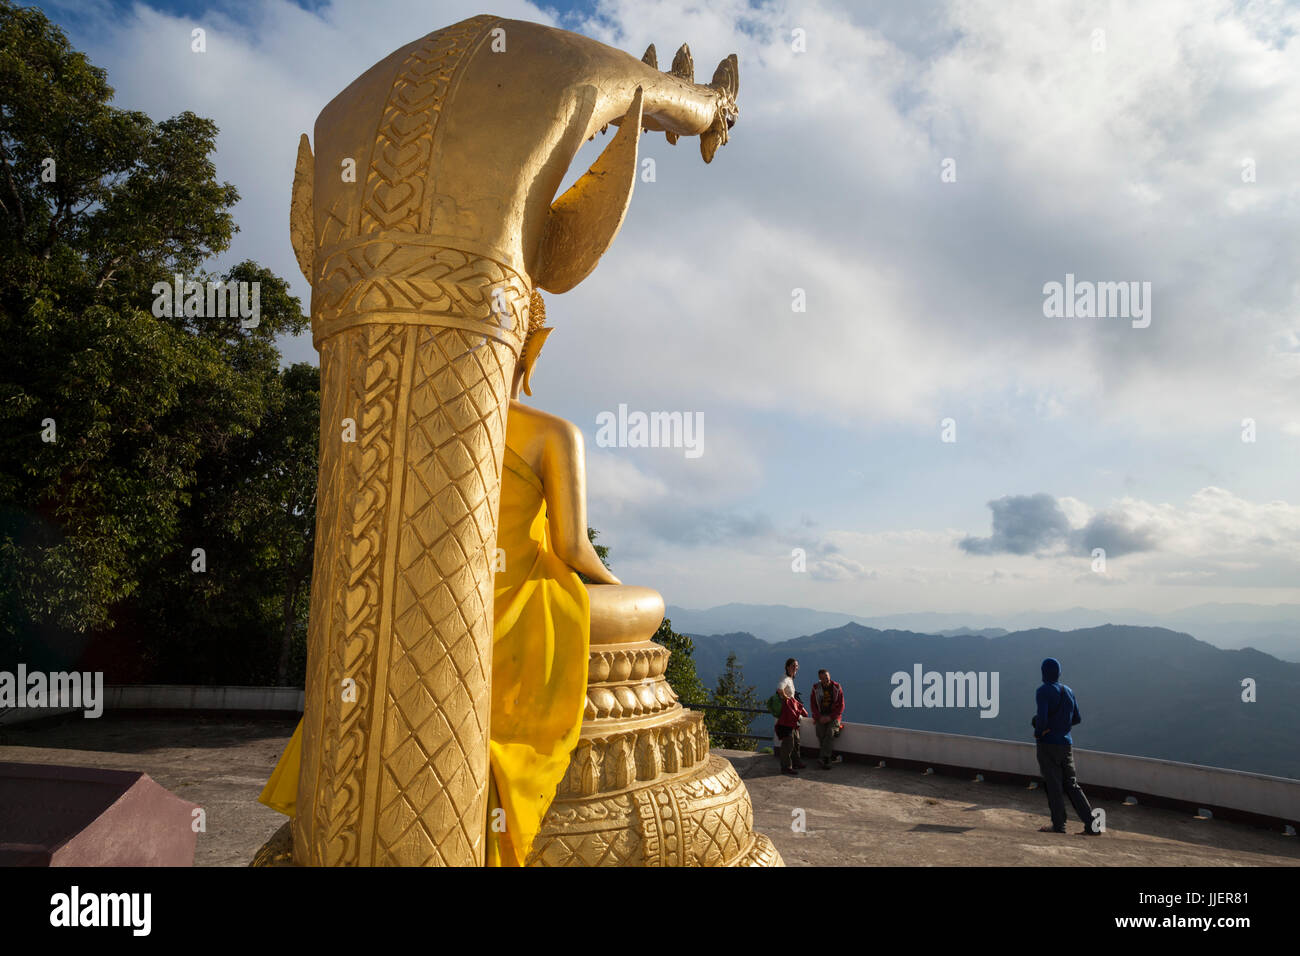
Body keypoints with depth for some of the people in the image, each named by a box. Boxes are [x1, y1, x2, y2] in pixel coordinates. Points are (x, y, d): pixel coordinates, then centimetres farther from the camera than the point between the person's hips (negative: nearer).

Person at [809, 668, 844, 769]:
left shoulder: (837, 687, -1)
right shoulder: (816, 688, 3)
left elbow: (841, 706, -2)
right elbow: (813, 704, 3)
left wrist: (830, 717, -11)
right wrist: (820, 717, -10)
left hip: (833, 716, -2)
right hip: (820, 716, 2)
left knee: (830, 733, -23)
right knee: (821, 735, -16)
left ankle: (822, 759, -27)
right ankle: (827, 760, -7)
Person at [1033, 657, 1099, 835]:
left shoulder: (1044, 691, -13)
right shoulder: (1068, 691, 9)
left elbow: (1041, 718, -23)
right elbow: (1077, 719, 16)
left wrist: (1038, 732, -5)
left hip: (1048, 744, -6)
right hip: (1066, 743, 6)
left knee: (1053, 786, 1)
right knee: (1072, 786, 11)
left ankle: (1058, 825, 6)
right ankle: (1091, 824, 7)